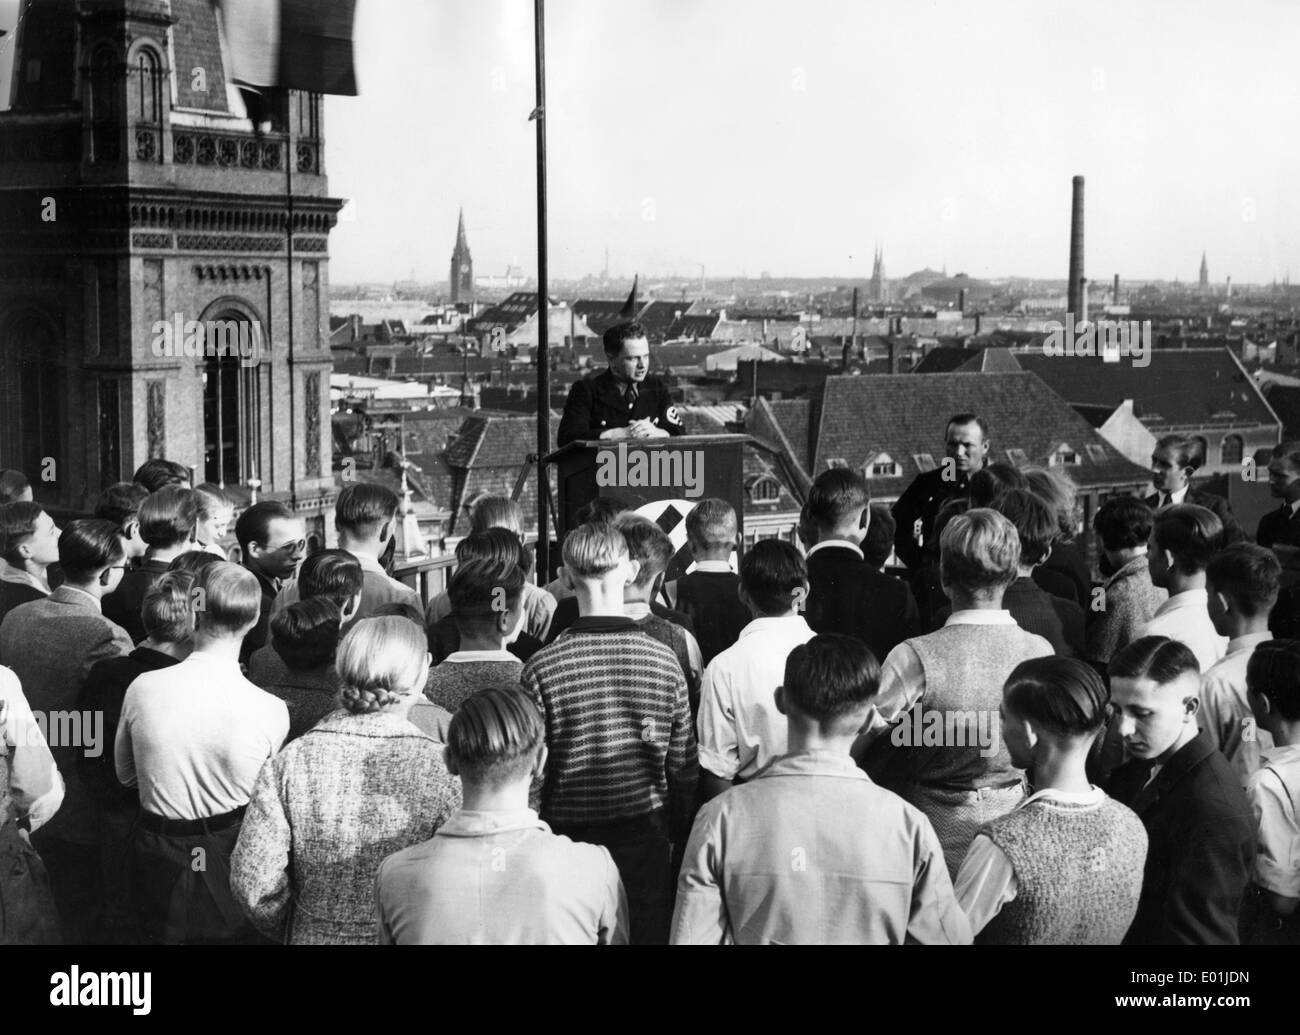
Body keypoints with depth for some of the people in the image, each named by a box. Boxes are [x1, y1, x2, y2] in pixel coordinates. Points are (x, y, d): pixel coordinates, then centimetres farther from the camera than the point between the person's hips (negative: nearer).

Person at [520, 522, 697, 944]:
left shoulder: (541, 668, -12)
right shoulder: (665, 661, -6)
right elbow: (684, 769, 1)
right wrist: (681, 839, 14)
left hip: (568, 840, -2)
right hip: (646, 841, 2)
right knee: (648, 935, 14)